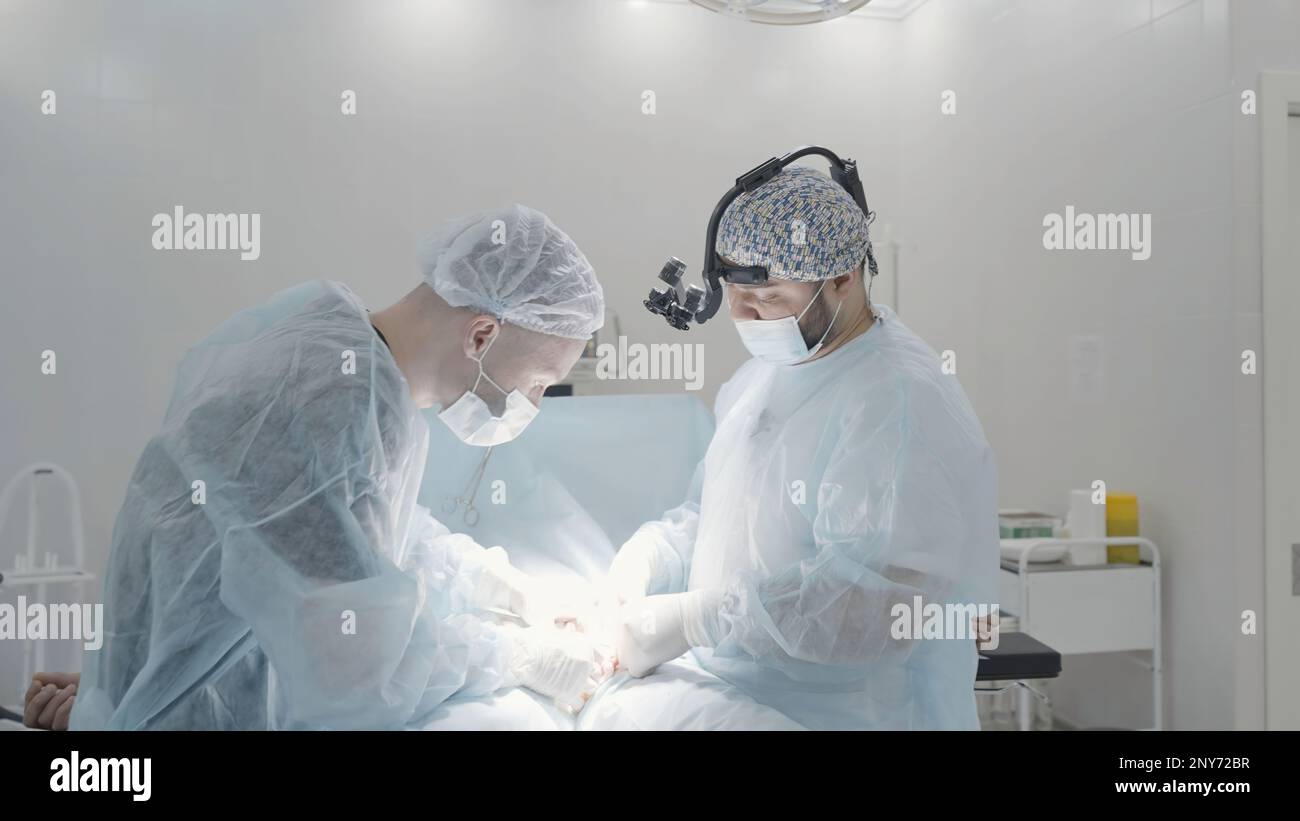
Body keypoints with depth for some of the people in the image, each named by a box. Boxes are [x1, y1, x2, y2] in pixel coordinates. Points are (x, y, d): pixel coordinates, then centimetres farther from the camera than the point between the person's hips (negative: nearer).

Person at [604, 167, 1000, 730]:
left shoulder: (904, 405, -20)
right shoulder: (764, 372, 10)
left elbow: (876, 600, -27)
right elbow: (707, 514, 16)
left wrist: (689, 620, -25)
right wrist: (636, 568, -3)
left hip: (836, 713, -8)